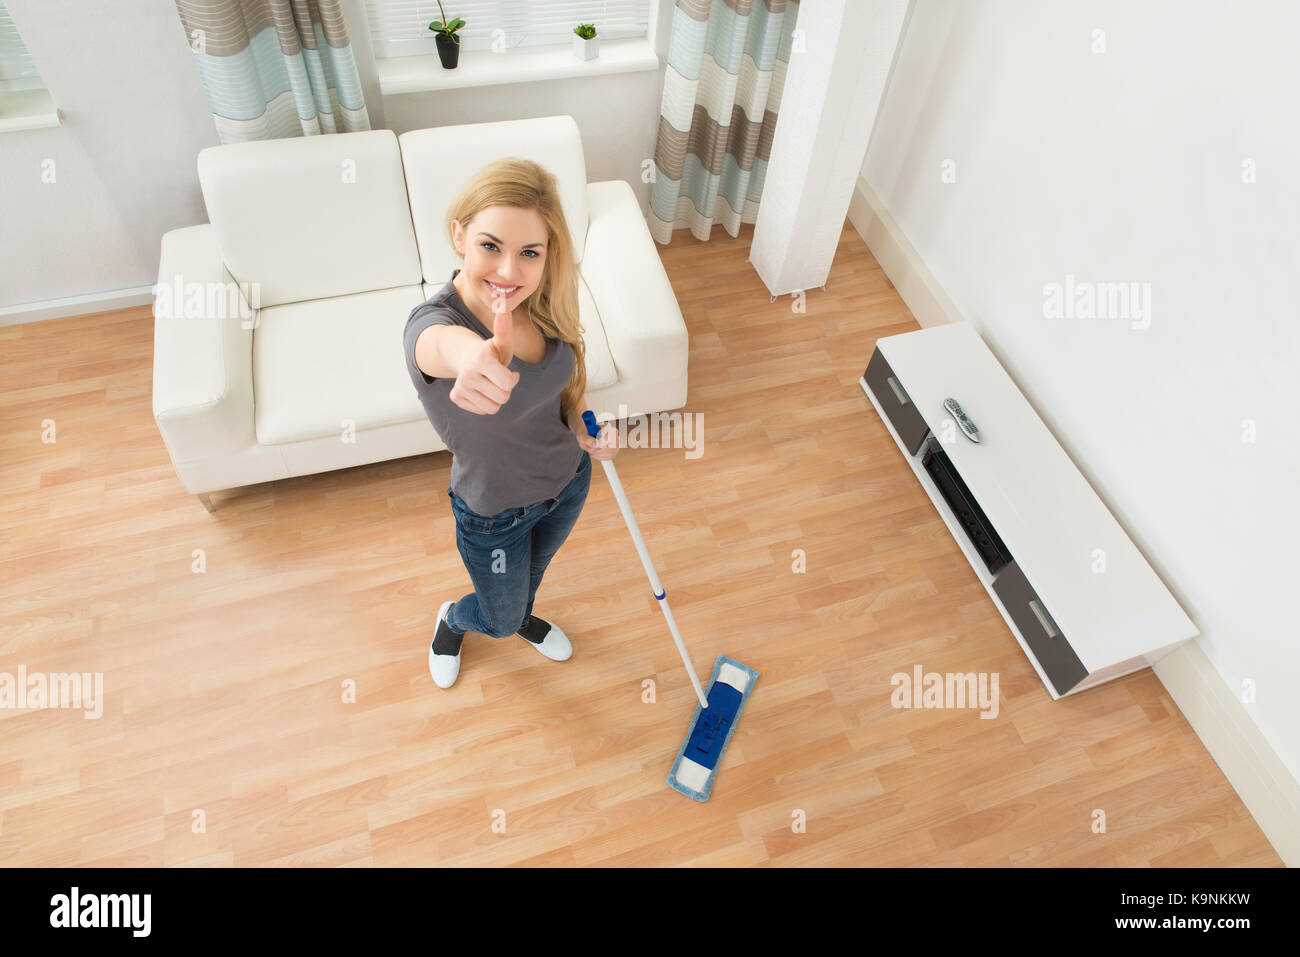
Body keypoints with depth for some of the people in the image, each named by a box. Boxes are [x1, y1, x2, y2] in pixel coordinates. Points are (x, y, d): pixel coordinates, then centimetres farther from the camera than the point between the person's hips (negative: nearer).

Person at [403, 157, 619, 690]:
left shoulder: (542, 303, -17)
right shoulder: (430, 323, -36)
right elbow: (445, 343, -62)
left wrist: (583, 432, -13)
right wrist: (474, 357, -85)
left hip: (568, 479, 5)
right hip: (495, 513, -4)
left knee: (532, 571, 34)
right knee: (500, 616, 23)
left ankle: (521, 617, 70)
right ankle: (454, 620, 60)